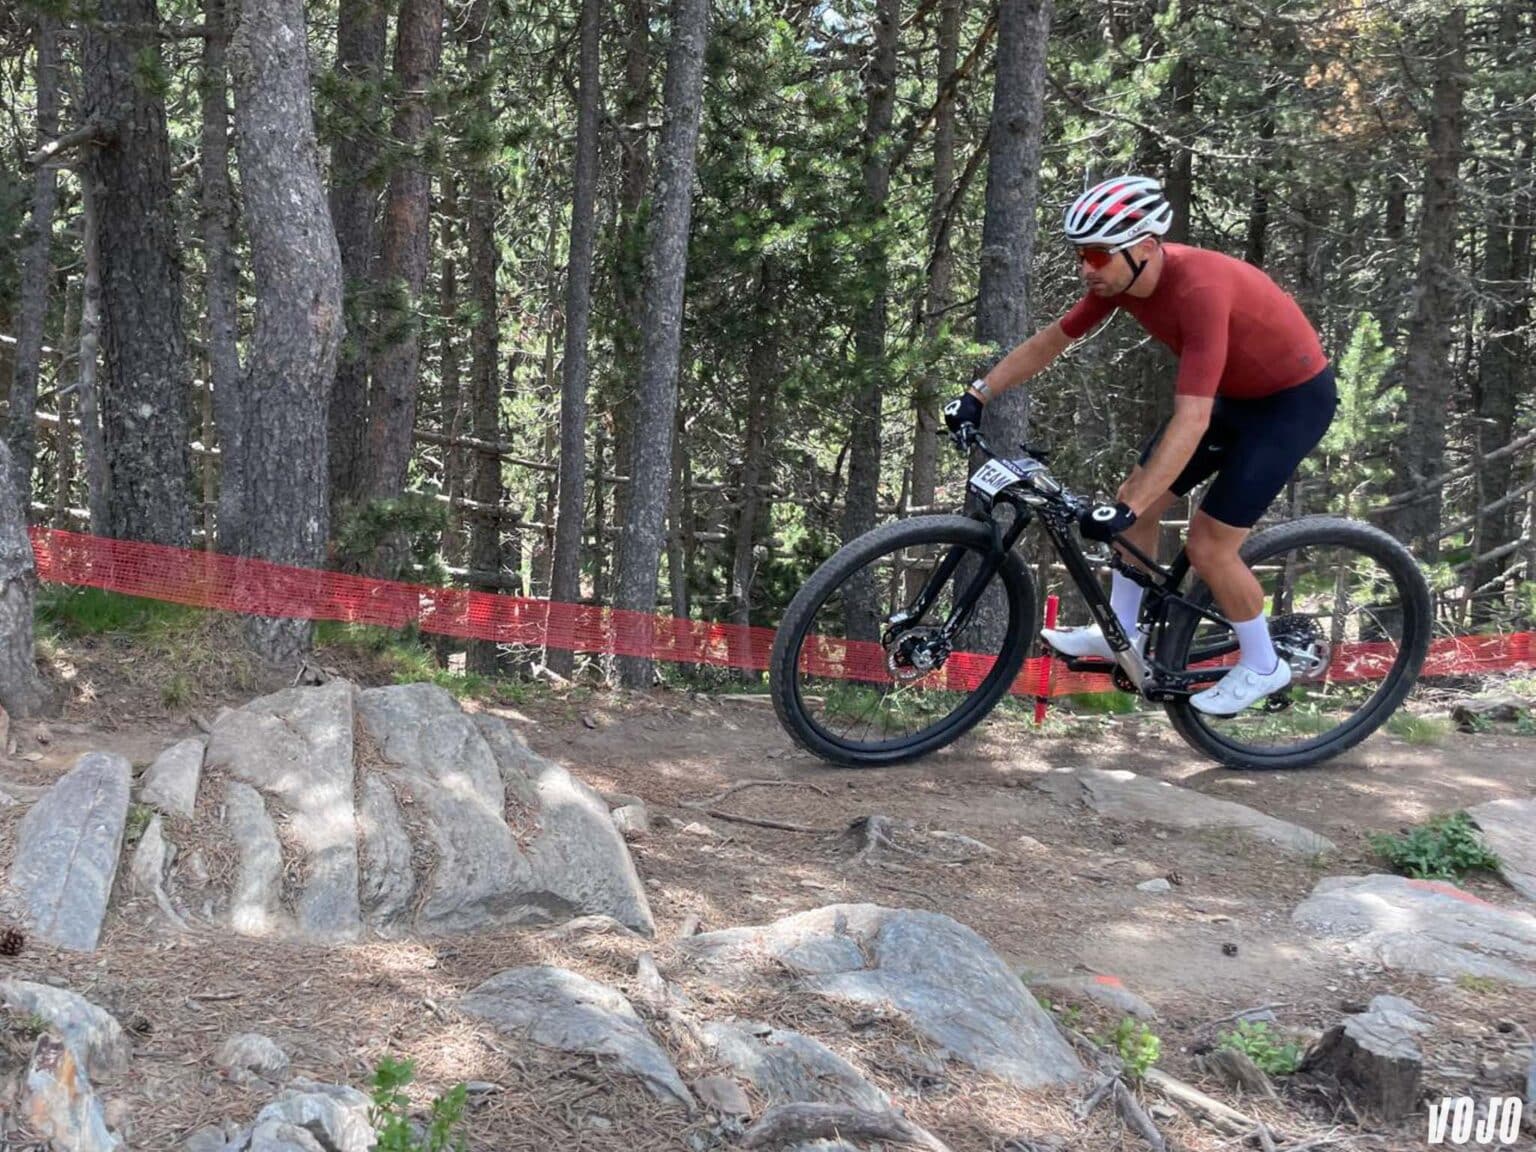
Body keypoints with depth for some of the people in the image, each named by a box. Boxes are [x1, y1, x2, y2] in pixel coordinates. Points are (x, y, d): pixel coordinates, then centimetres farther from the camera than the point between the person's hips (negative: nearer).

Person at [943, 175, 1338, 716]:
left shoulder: (1199, 289, -37)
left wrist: (1124, 510, -44)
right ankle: (1123, 631, 24)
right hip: (1230, 391, 8)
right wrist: (975, 396, -2)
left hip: (1292, 399, -8)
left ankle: (1262, 666, 14)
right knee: (1138, 497, 6)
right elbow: (1049, 342, 1)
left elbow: (1191, 421, -42)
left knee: (1208, 546, -8)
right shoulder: (1119, 276, -13)